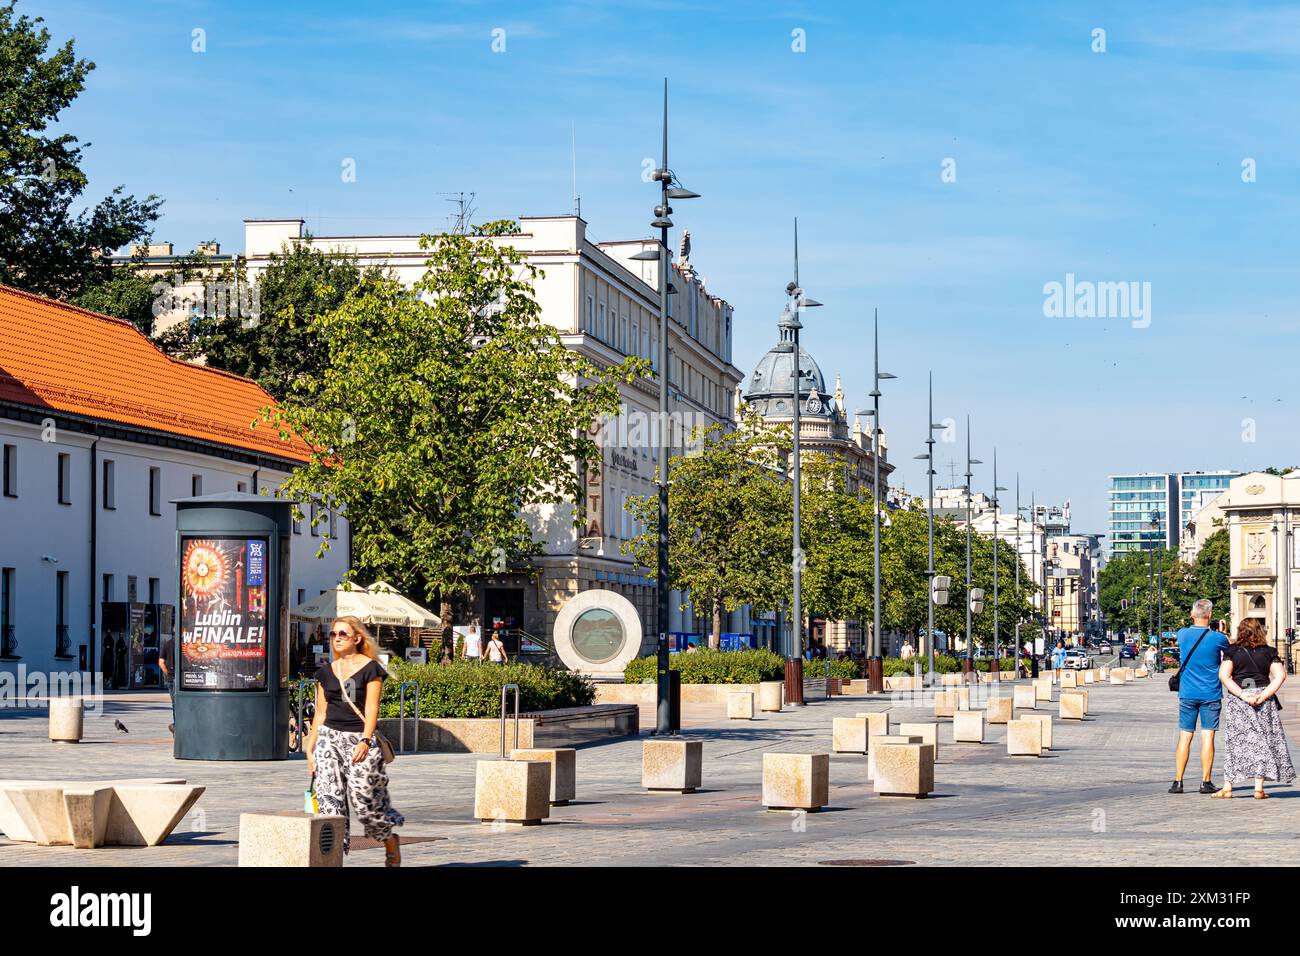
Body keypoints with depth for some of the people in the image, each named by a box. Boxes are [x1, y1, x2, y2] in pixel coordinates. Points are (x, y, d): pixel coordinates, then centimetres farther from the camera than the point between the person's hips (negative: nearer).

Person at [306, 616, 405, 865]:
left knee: (363, 800, -4)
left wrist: (365, 741, -21)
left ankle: (390, 841, 23)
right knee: (330, 800, -8)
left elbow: (371, 709, -8)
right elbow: (320, 713, 16)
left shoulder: (370, 668, -1)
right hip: (329, 738, 4)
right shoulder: (326, 671, 13)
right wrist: (310, 749, 12)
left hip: (359, 740, -4)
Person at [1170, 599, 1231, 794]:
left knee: (1185, 737, 5)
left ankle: (1178, 781, 3)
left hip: (1187, 694, 2)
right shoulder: (1218, 638, -10)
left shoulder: (1182, 635, -1)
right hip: (1210, 694, -2)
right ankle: (1206, 782, 0)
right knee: (1207, 736, 1)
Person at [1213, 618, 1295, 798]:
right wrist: (1263, 695, -11)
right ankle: (1259, 789, 2)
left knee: (1234, 740, 5)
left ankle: (1227, 787, 3)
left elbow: (1223, 675, -10)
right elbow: (1280, 676, -5)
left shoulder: (1232, 651, 1)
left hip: (1238, 700, -1)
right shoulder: (1269, 652, 4)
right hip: (1263, 701, 1)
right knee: (1262, 741, 5)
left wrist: (1242, 695, -13)